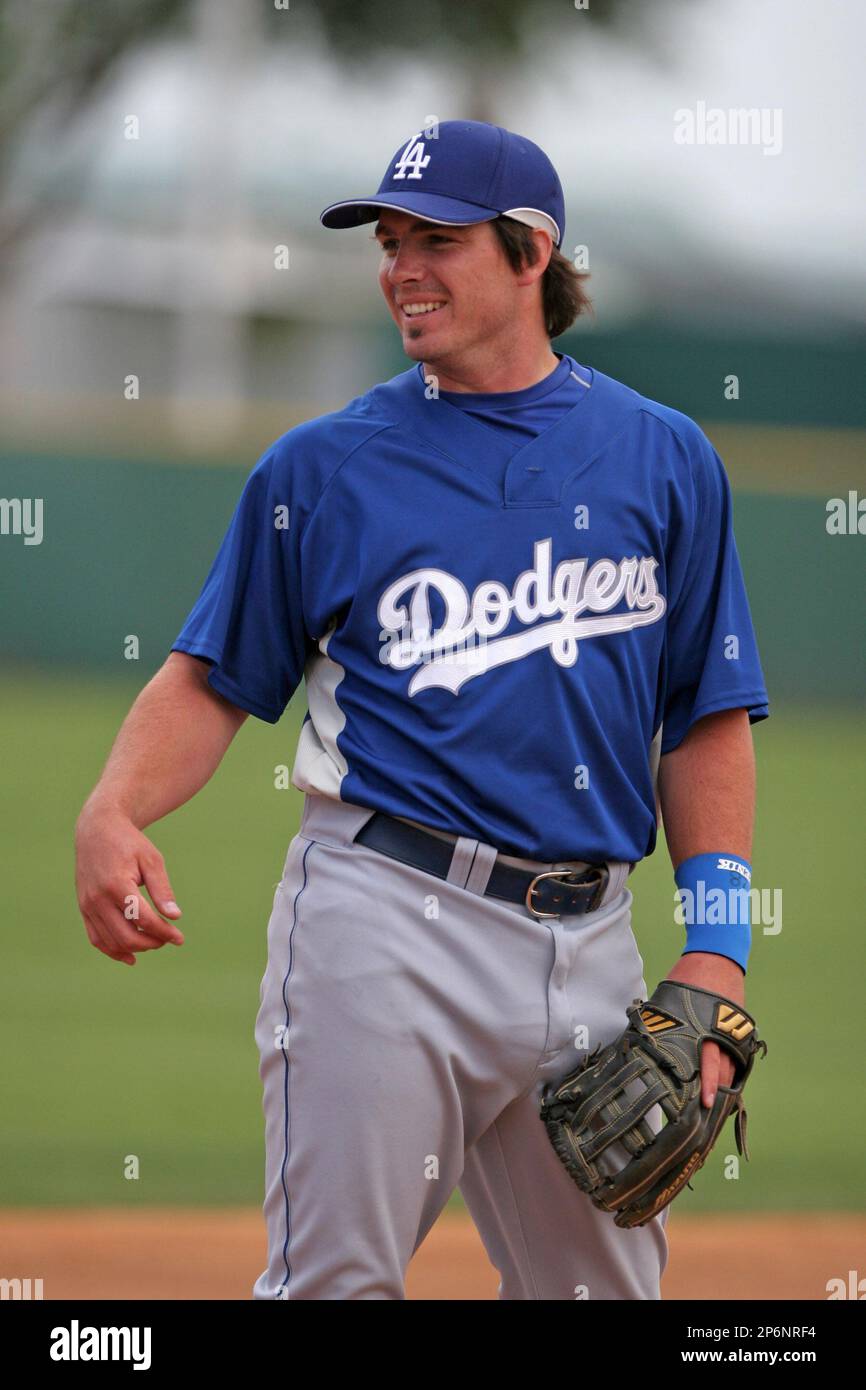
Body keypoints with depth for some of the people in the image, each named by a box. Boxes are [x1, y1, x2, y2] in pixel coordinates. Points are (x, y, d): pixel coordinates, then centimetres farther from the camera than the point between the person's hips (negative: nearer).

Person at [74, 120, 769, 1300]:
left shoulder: (663, 459, 9)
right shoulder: (320, 467, 5)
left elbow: (708, 721, 10)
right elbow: (213, 680, 6)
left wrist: (714, 950, 1)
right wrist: (113, 812, -14)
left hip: (589, 939, 3)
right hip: (384, 924, -2)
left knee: (604, 1285, 8)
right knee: (333, 1282, -7)